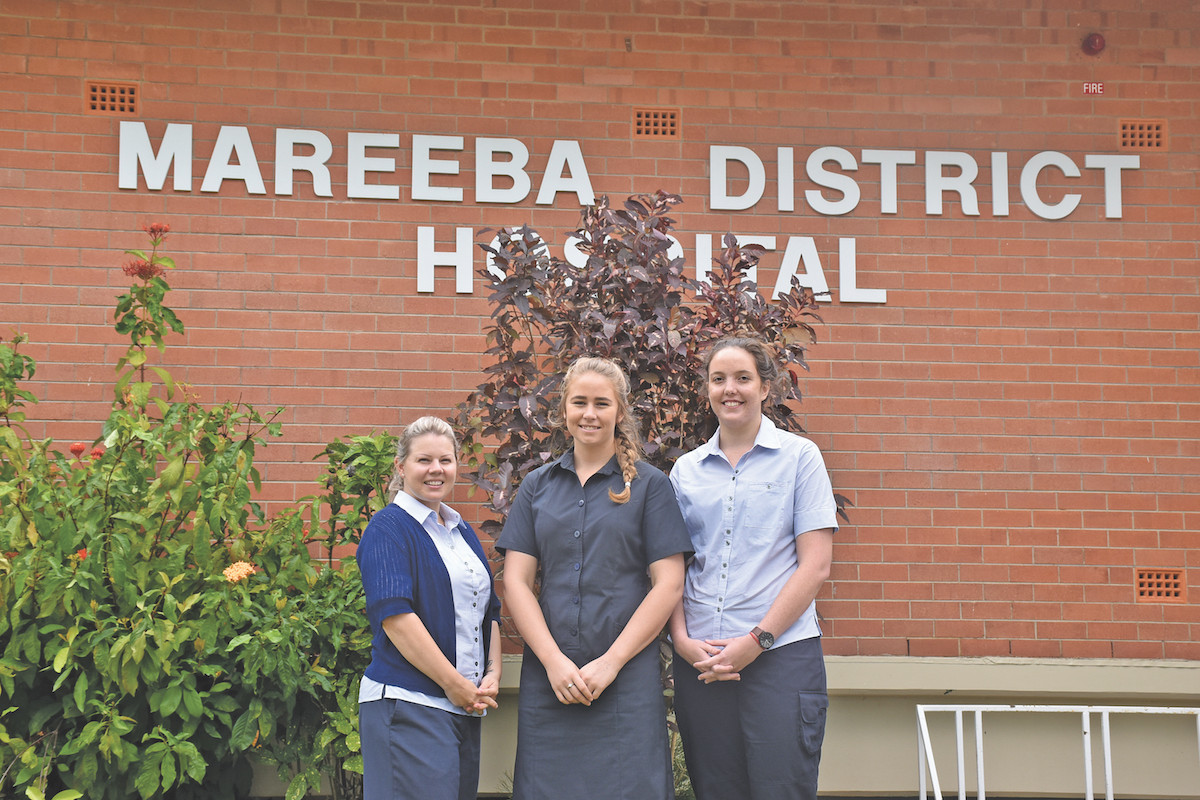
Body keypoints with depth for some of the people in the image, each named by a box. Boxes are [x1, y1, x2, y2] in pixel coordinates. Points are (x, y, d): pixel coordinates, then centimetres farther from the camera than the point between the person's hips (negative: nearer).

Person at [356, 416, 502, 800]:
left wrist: (493, 674, 5)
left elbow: (488, 611, 22)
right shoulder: (388, 528, -6)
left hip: (464, 710, 8)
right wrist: (455, 684, -15)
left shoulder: (462, 532, 18)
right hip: (406, 707, -8)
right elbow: (394, 615, -16)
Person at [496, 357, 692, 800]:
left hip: (627, 678, -2)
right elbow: (515, 582, 6)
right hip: (547, 677, 2)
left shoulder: (648, 485, 5)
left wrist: (611, 663, -10)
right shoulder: (538, 486, 12)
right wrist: (554, 662, -7)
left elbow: (669, 584, -2)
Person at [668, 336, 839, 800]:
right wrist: (682, 639, -4)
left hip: (781, 655, -3)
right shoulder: (686, 470, 12)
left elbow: (815, 566, -3)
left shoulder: (799, 457, 2)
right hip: (700, 661, 3)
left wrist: (756, 640, -11)